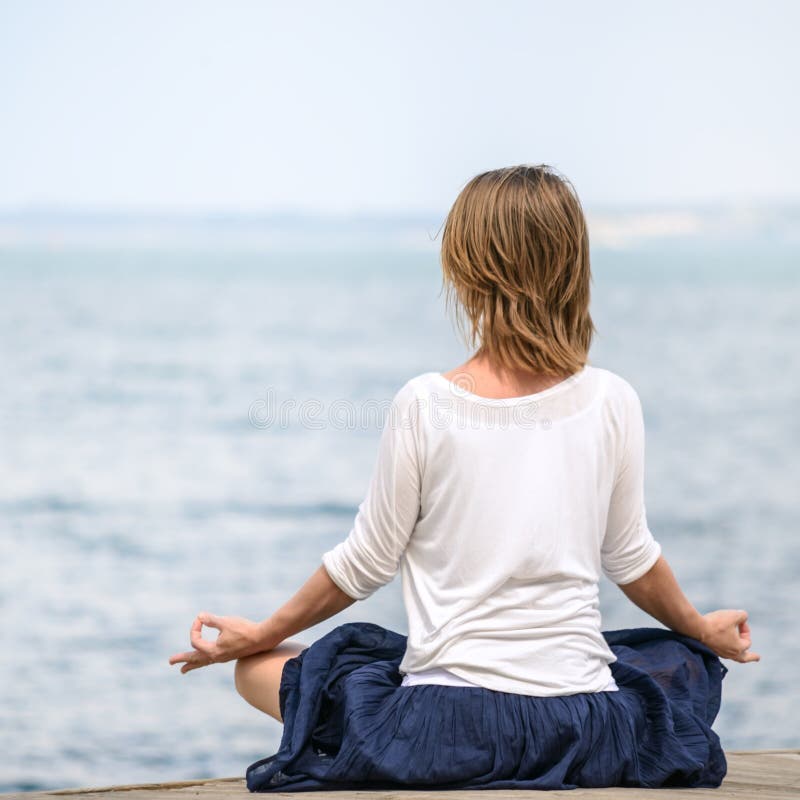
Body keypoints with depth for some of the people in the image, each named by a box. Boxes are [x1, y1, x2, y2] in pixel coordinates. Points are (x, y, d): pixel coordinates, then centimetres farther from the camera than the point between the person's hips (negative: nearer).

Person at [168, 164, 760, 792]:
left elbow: (367, 563, 0)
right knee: (686, 663, 37)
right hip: (586, 732, 3)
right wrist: (701, 629, 31)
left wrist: (261, 633, 17)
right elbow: (631, 558, 10)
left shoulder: (425, 404, -8)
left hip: (450, 724, -2)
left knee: (258, 667, 20)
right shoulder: (610, 401, -2)